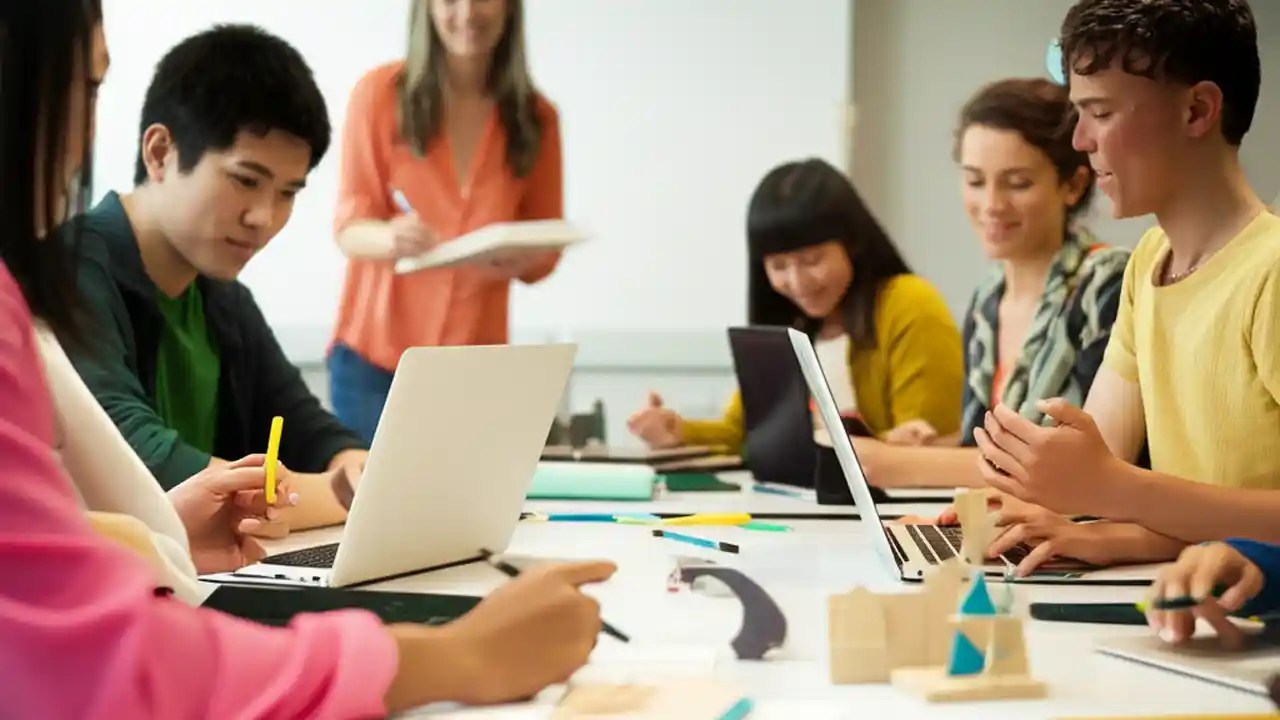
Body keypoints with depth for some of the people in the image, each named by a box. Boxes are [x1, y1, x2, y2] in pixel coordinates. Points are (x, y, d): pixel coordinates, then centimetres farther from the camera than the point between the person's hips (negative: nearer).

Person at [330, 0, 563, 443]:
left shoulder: (537, 117, 3)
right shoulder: (380, 92, -4)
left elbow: (546, 252, 7)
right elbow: (349, 226, -4)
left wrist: (521, 259, -16)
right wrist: (391, 239, -27)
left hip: (476, 364, 2)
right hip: (374, 356, -2)